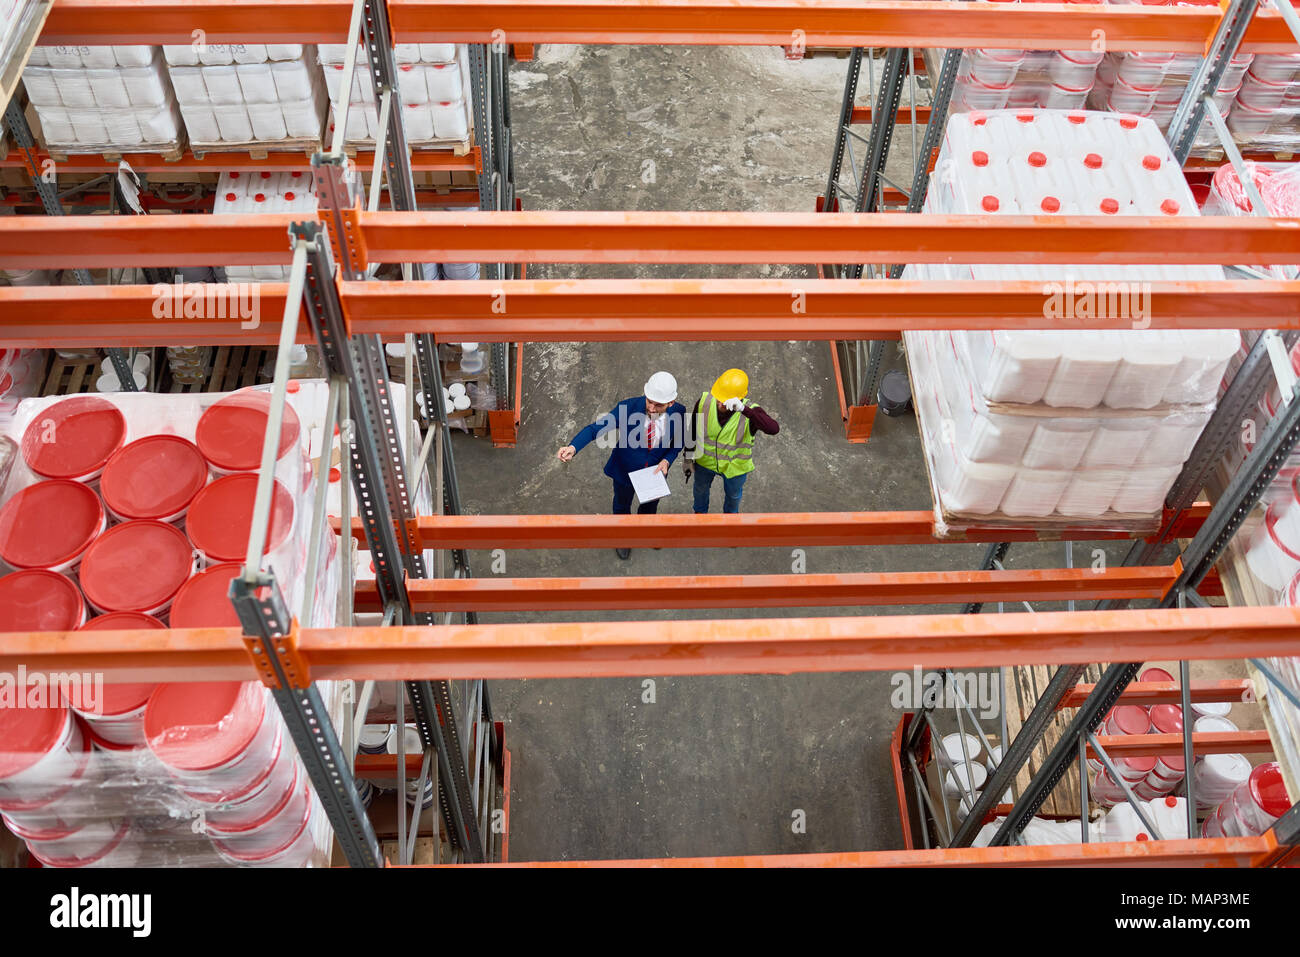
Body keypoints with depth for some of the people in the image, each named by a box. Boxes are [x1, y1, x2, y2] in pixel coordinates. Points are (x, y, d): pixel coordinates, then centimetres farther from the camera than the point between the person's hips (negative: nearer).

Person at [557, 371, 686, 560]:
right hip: (625, 469, -2)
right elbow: (596, 428, -35)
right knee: (622, 506, 27)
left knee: (650, 503, 31)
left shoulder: (678, 412, -28)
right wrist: (572, 448, -51)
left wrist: (667, 461, -26)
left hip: (655, 471, 2)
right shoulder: (628, 408, -35)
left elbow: (678, 441, -8)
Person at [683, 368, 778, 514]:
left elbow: (774, 429, -58)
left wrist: (743, 409, -68)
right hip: (705, 459, 1)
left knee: (733, 493, 30)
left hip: (735, 465, -1)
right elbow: (692, 431, -11)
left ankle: (731, 512, 65)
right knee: (701, 488, 31)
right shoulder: (704, 402, -30)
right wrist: (687, 458, 2)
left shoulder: (750, 412, -38)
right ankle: (700, 511, 65)